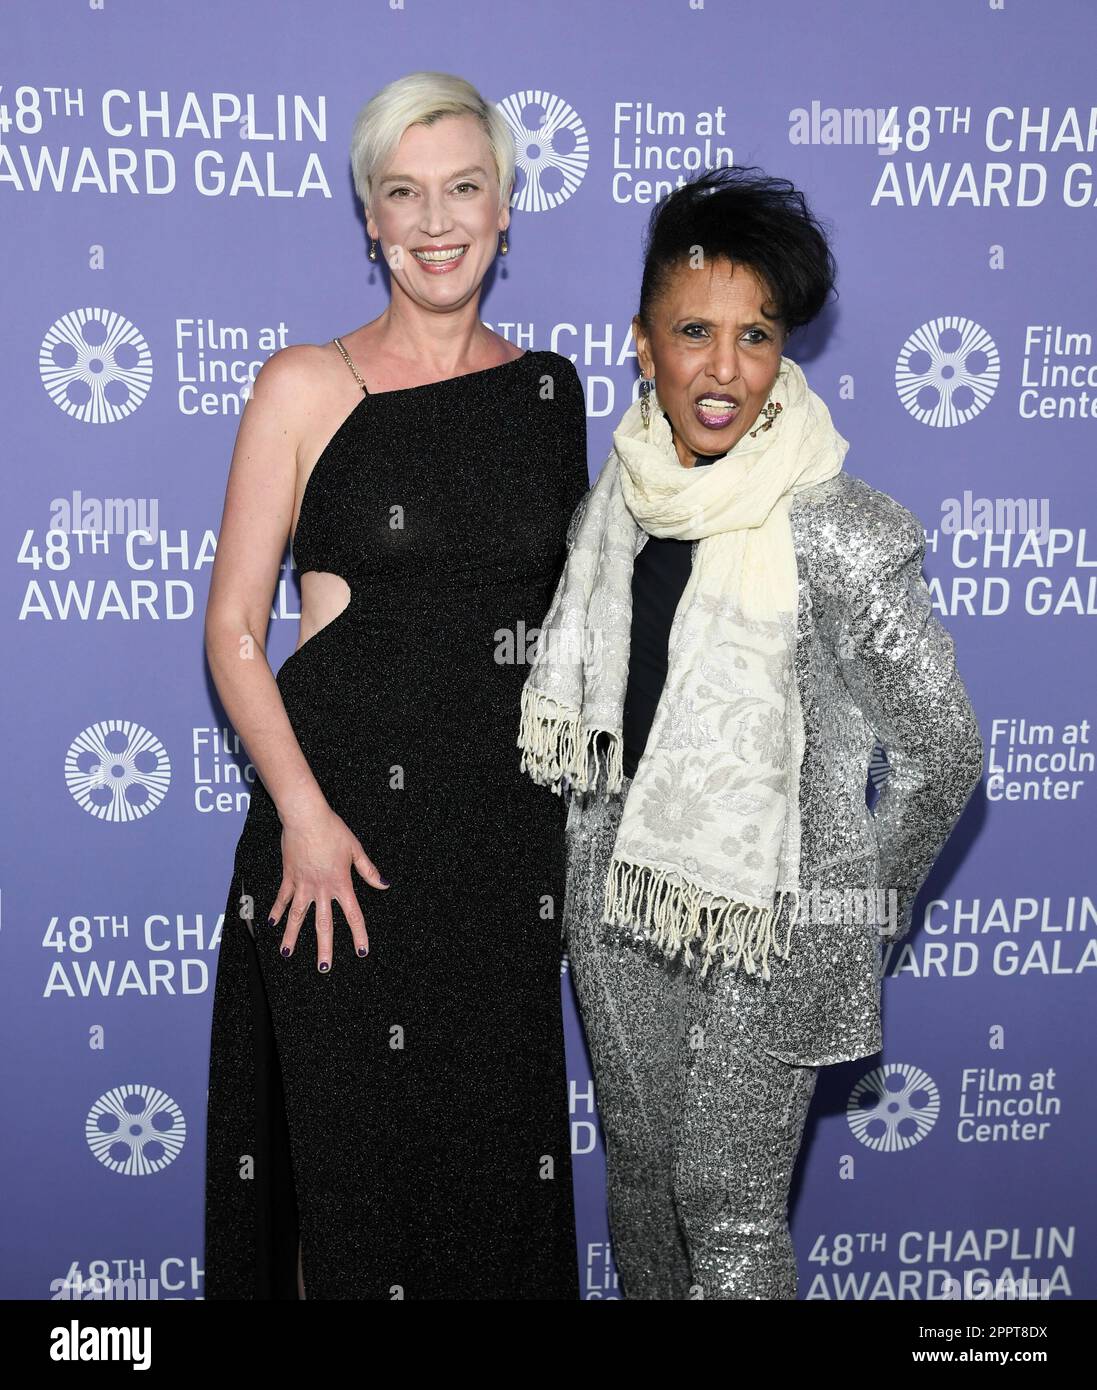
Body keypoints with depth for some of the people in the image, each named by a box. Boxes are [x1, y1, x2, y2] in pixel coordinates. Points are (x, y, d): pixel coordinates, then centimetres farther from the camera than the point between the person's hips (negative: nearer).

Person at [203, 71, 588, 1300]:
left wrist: (577, 819, 9)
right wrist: (304, 813, -15)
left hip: (506, 820, 3)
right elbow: (233, 627, -3)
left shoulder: (549, 389, 8)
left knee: (498, 1141, 12)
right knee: (349, 1141, 6)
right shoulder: (306, 388, -2)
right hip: (343, 812, -3)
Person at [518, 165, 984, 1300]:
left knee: (728, 1207, 7)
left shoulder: (838, 534, -21)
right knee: (636, 1158, 21)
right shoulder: (617, 497, -2)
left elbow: (945, 749, -12)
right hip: (620, 881, 6)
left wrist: (859, 904, -2)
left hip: (765, 912, -6)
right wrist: (604, 841, 15)